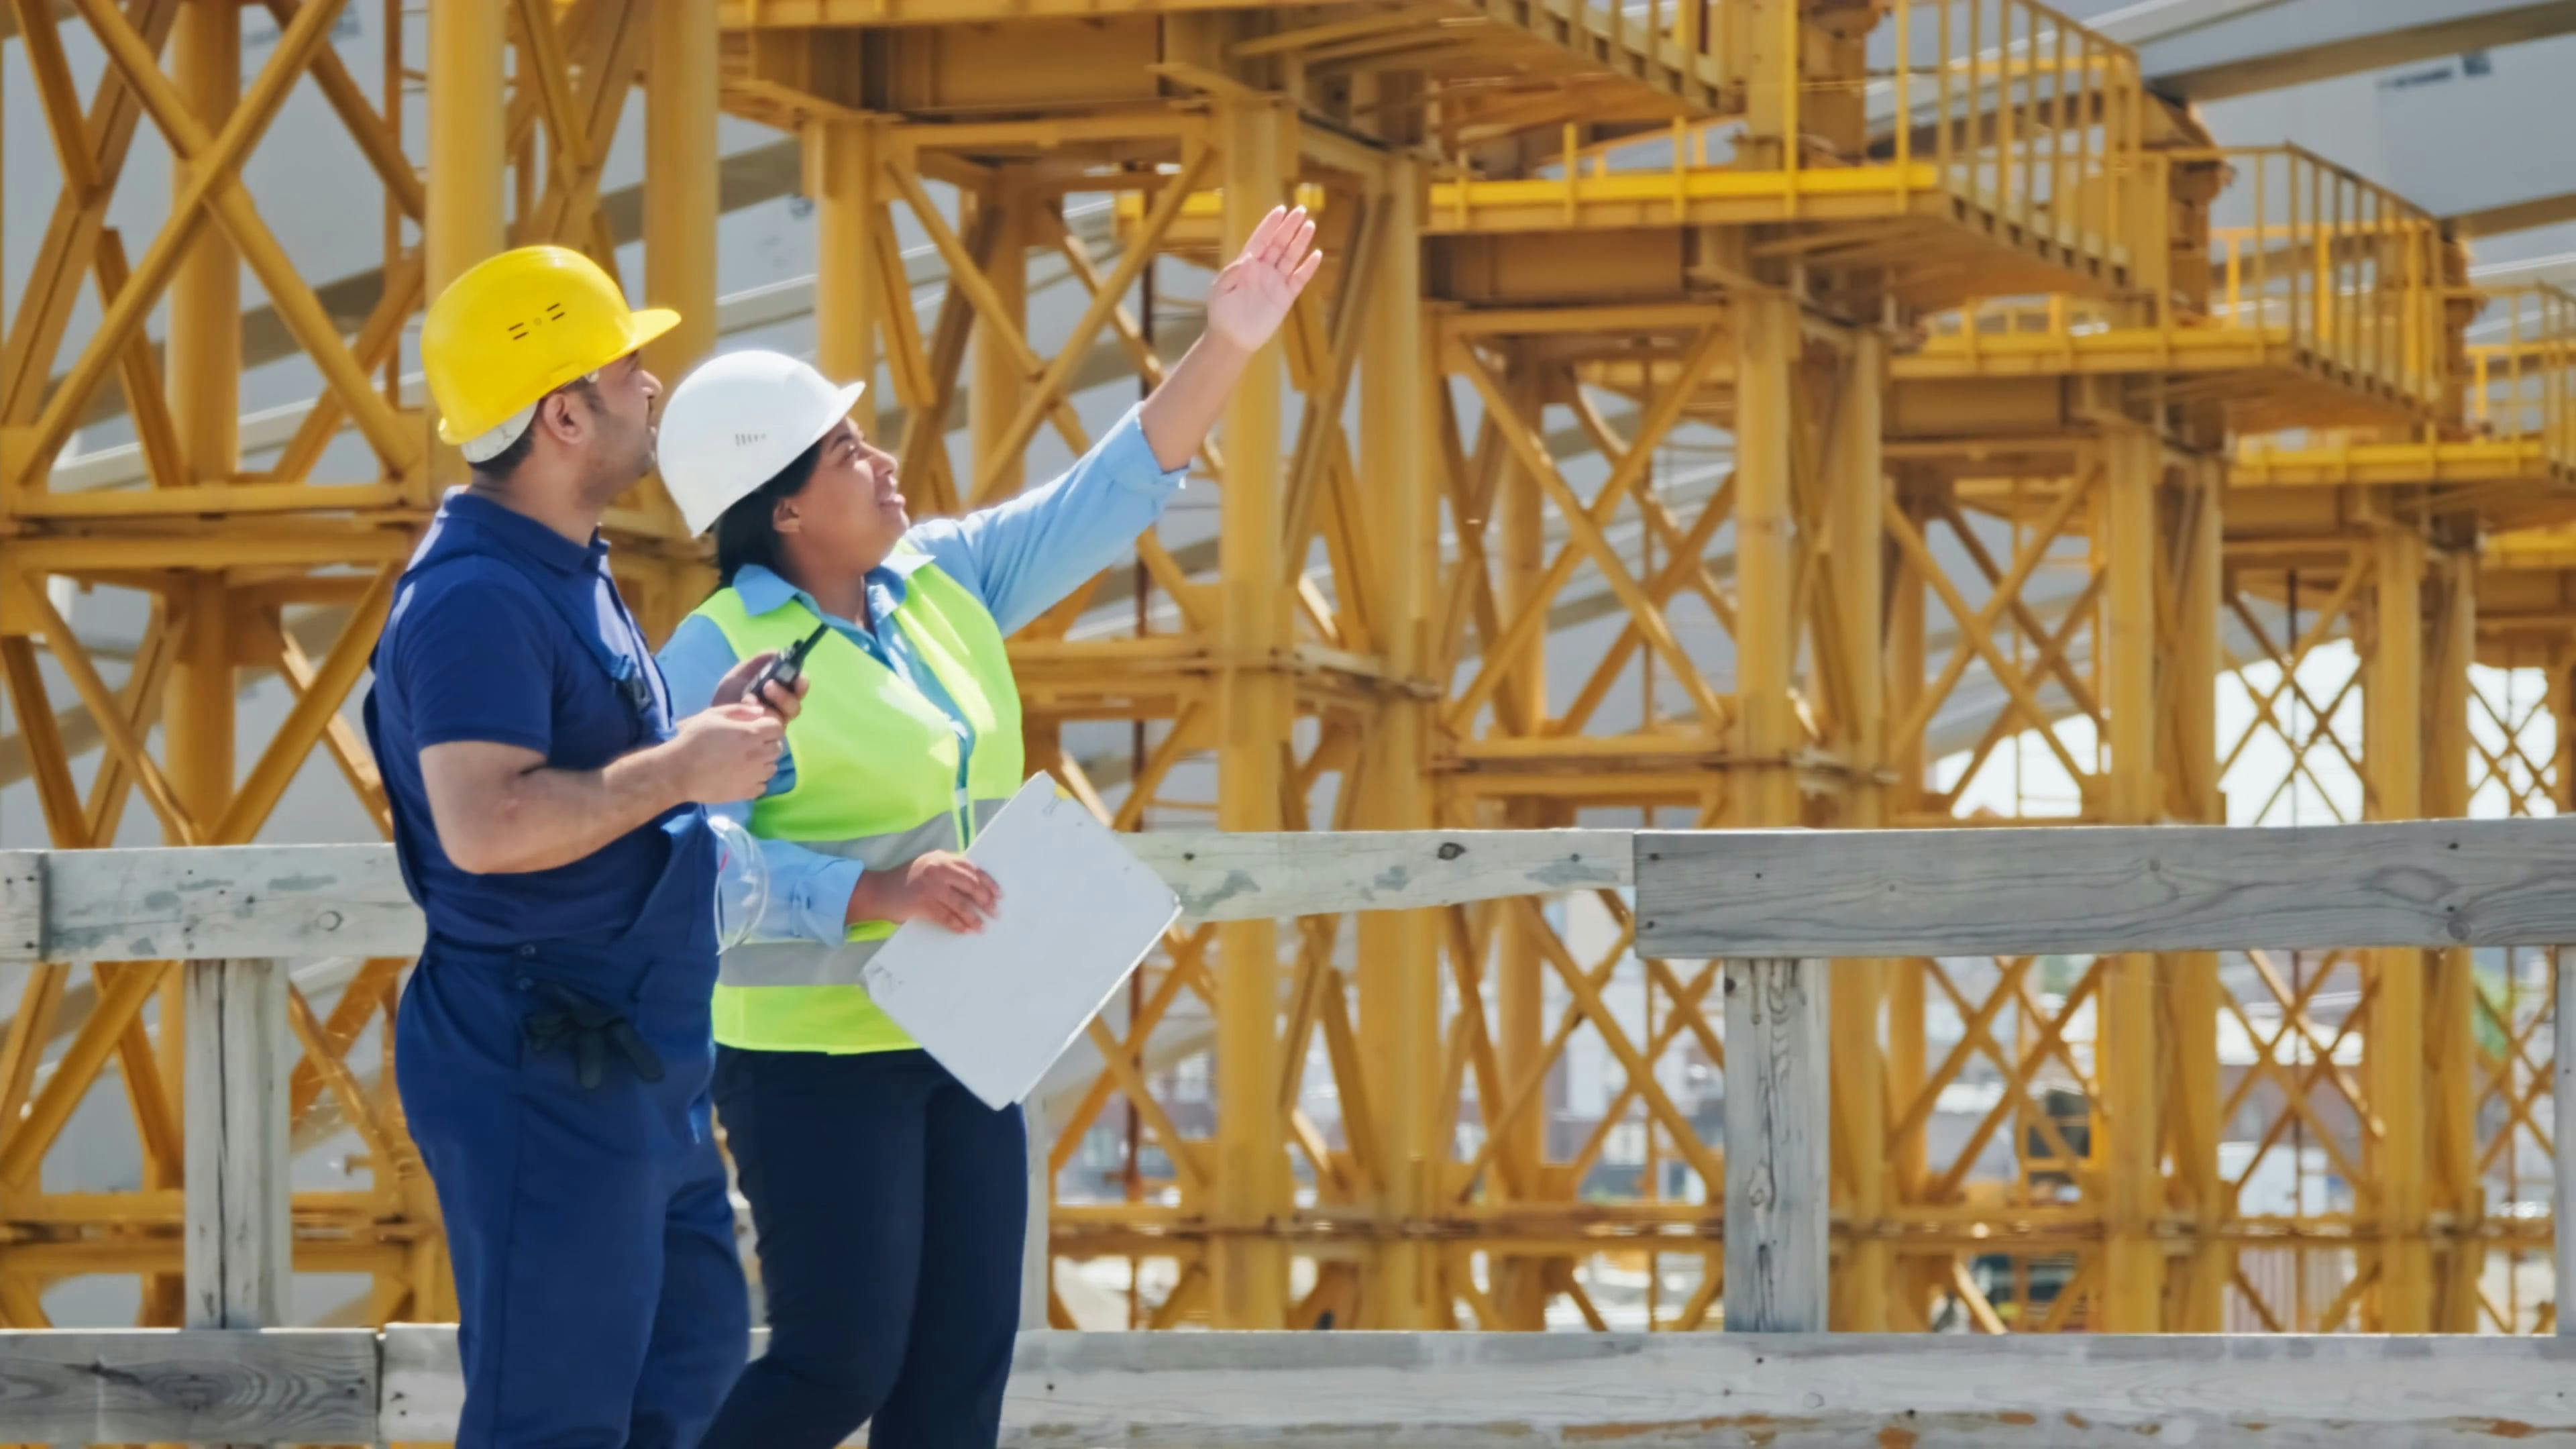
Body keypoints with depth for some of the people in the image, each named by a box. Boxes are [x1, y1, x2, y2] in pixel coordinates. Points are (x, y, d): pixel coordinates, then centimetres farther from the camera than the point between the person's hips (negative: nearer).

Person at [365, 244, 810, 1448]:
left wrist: (707, 734, 9)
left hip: (636, 1065, 11)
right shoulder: (476, 599, -19)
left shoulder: (566, 576, 15)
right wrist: (680, 770, -22)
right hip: (541, 1069, -11)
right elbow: (484, 825, -31)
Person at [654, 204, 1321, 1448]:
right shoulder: (722, 655, -14)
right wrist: (882, 894, -28)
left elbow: (1107, 497, 11)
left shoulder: (943, 582, 9)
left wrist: (1229, 345, 2)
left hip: (957, 1042, 8)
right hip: (813, 1058, -8)